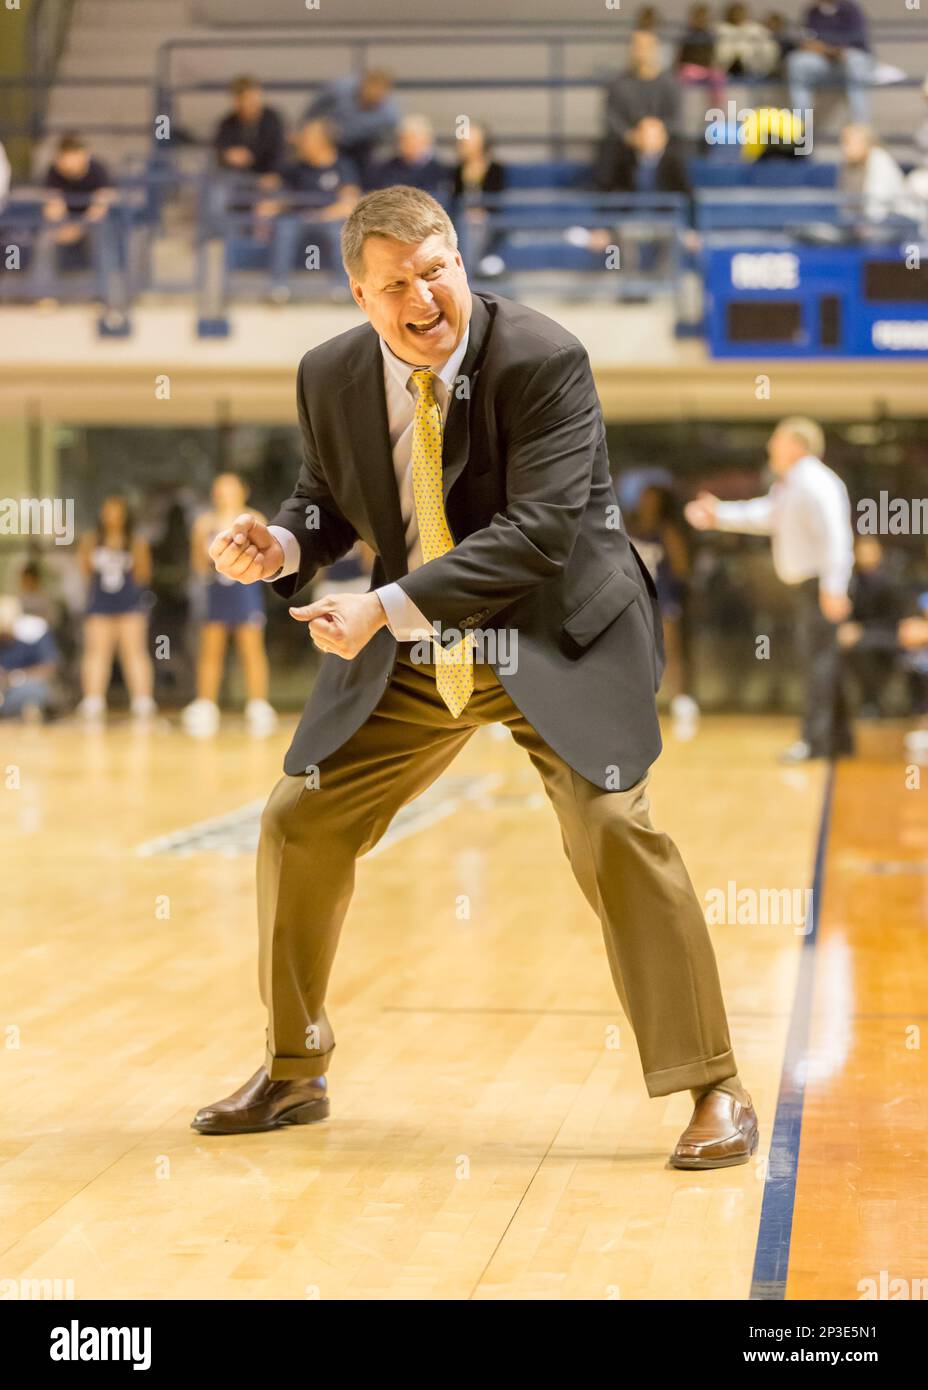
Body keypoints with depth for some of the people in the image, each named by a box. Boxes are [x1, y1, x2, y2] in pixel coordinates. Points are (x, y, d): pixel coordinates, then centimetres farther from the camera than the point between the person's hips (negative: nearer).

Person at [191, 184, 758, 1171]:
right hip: (408, 655, 5)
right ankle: (293, 1075, 25)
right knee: (300, 823, 5)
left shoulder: (544, 361, -20)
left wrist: (387, 608, -31)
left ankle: (714, 1091, -7)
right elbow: (326, 499, 13)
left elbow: (538, 532, -27)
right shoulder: (331, 377, -4)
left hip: (555, 636, -5)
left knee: (611, 829, -20)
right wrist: (281, 546, -12)